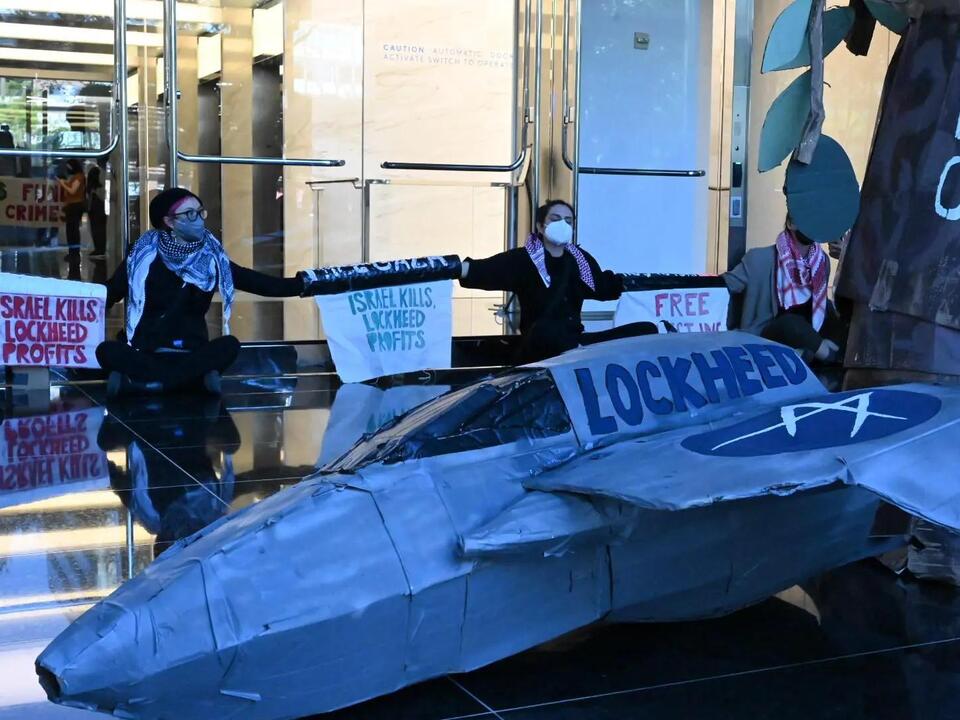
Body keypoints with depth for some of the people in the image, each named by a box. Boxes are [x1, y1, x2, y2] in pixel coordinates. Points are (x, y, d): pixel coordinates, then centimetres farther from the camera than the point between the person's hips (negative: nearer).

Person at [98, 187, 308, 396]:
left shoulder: (211, 257, 3)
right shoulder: (144, 256, -1)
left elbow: (258, 283, 3)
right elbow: (108, 293, 4)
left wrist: (304, 282, -4)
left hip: (193, 354, 2)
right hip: (148, 352, -2)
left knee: (229, 345, -29)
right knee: (107, 350, -30)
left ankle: (134, 381, -31)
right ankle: (198, 376, -36)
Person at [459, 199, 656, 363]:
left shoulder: (580, 259, 15)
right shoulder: (523, 259, -4)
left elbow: (605, 286, 31)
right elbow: (489, 270, -22)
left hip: (573, 343, 6)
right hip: (541, 349, -6)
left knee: (646, 330, -6)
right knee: (545, 329, -43)